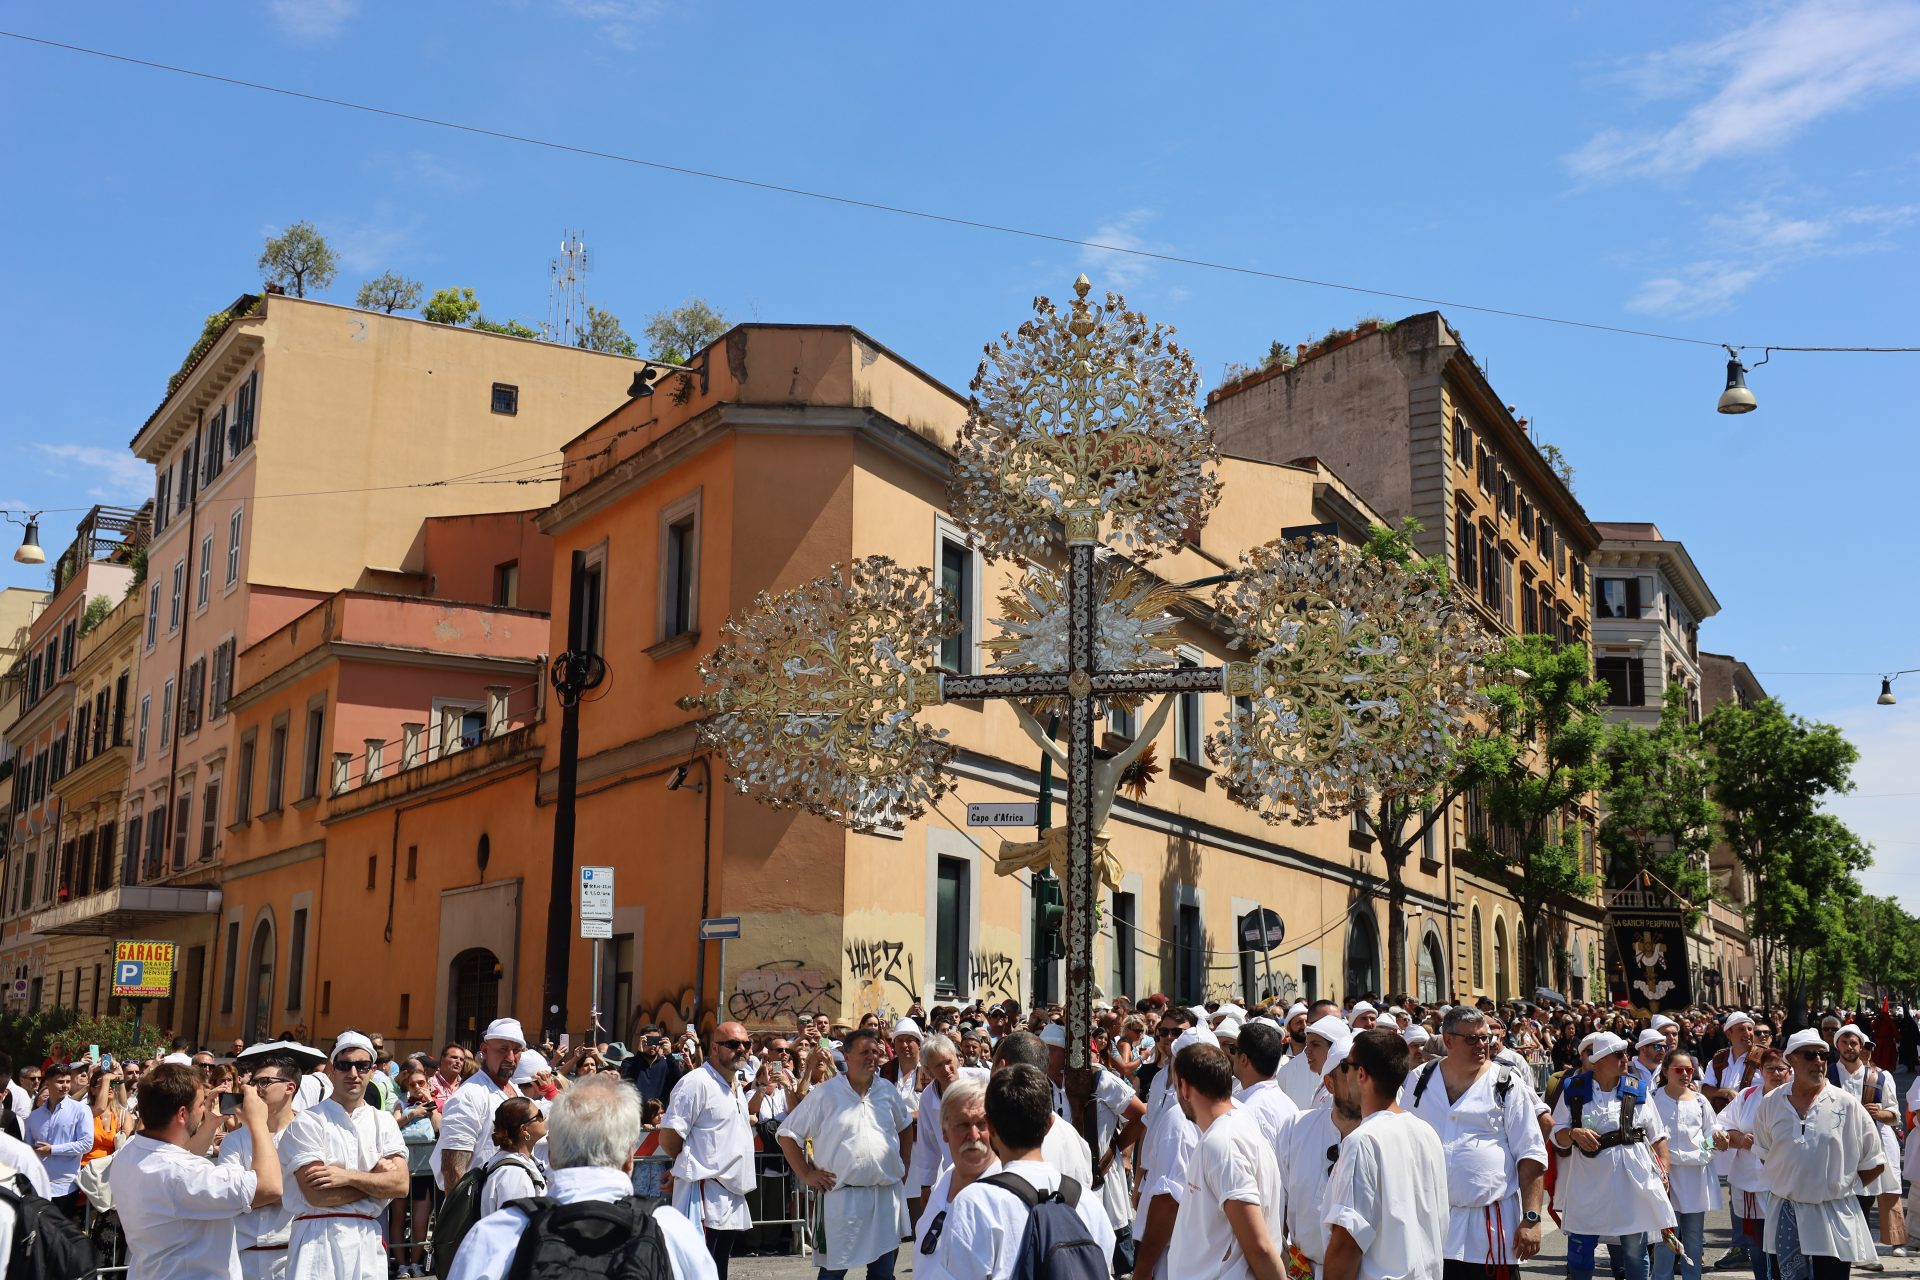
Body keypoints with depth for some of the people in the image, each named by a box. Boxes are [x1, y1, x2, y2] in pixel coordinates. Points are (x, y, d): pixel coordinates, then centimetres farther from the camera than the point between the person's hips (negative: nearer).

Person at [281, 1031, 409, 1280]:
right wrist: (376, 1178, -4)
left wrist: (349, 1177, -12)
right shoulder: (308, 1122, -2)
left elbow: (401, 1185, -2)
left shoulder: (384, 1122, 10)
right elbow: (316, 1195, -11)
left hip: (368, 1239, 3)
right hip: (318, 1239, -3)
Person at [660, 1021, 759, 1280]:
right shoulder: (696, 1082, -14)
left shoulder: (736, 1086, 16)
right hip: (703, 1194, -10)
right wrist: (694, 1164, -2)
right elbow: (668, 1138, -16)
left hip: (730, 1197, 10)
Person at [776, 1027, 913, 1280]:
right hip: (843, 1196, -4)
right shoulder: (824, 1094, -7)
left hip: (888, 1193, 4)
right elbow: (787, 1134, -2)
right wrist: (806, 1175, -6)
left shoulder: (887, 1091, 7)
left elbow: (904, 1125, 24)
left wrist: (903, 1167, 15)